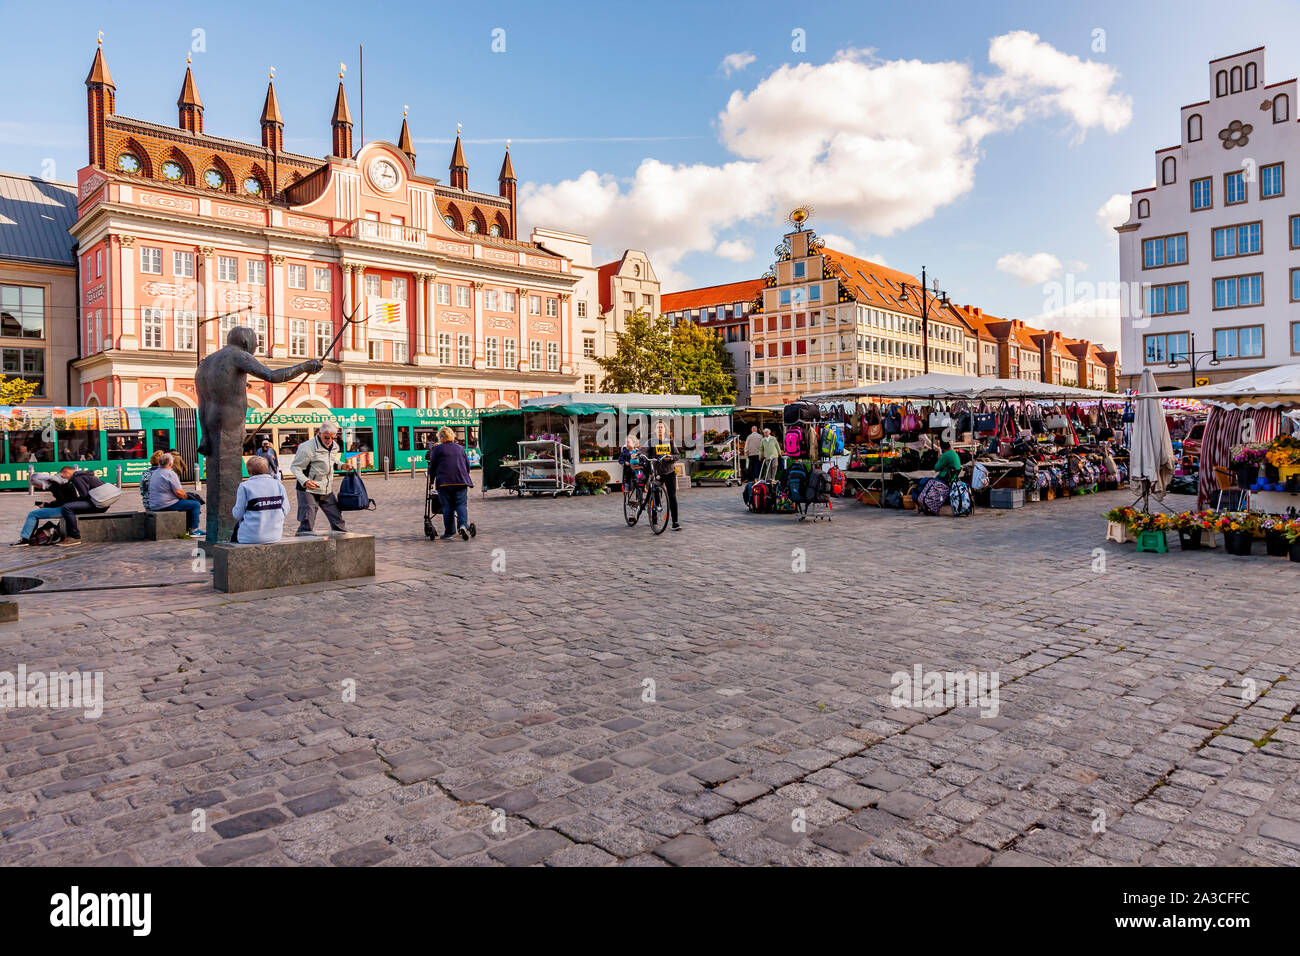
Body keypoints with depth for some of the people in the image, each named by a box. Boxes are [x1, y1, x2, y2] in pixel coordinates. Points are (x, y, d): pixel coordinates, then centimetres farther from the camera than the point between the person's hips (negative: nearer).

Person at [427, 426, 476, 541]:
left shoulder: (437, 449, 5)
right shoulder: (460, 448, 16)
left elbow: (432, 467, 7)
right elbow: (467, 465, 19)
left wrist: (431, 479, 22)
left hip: (444, 482, -2)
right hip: (461, 481, 2)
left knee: (447, 506, 4)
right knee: (461, 504, 2)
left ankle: (450, 532, 5)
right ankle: (463, 524, -22)